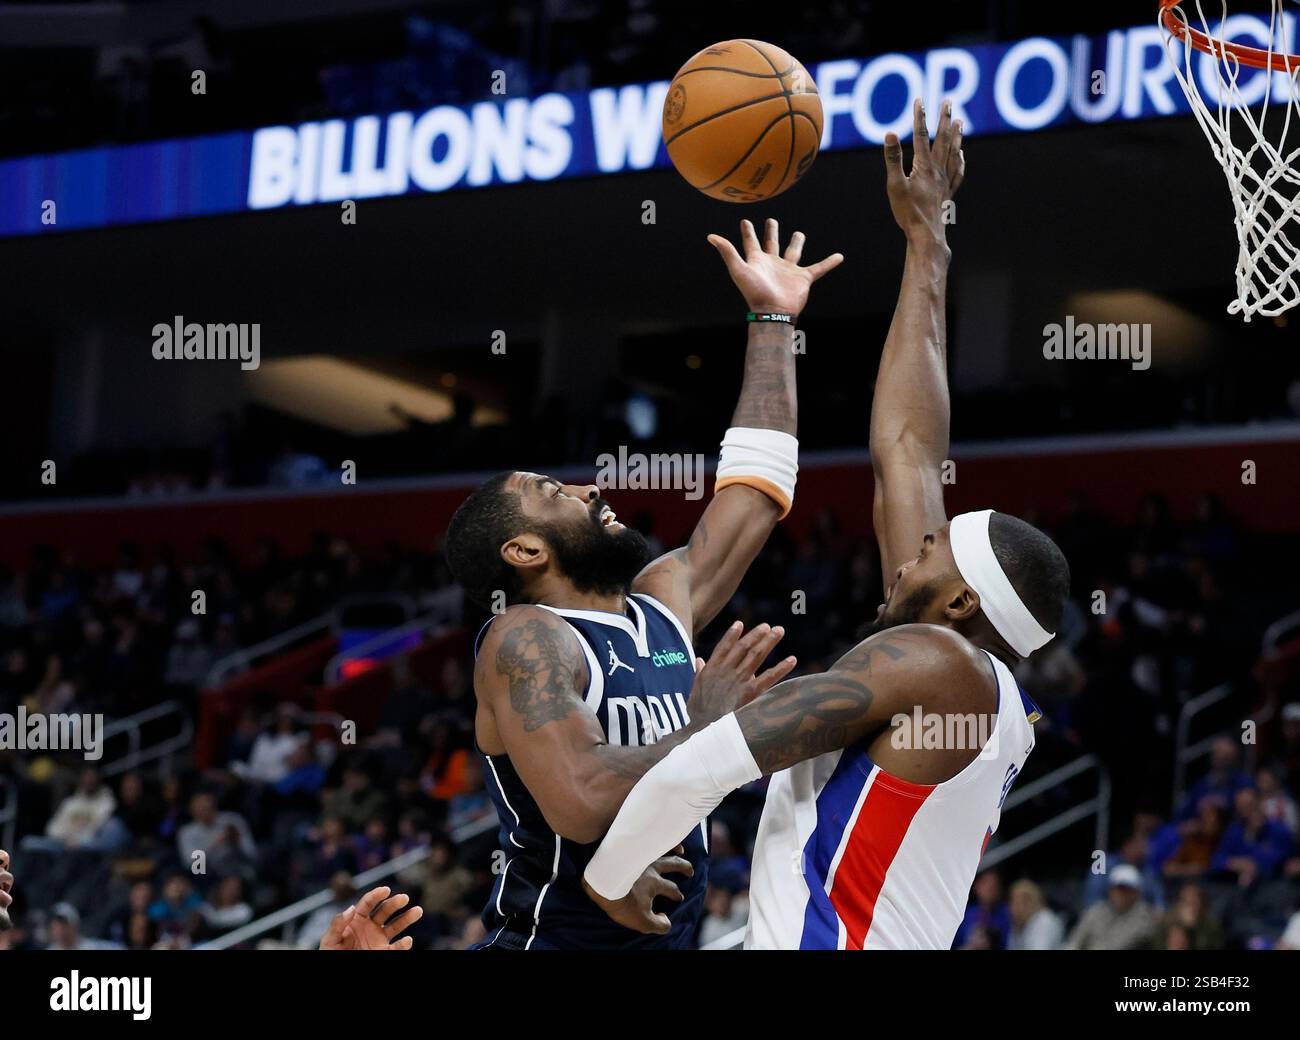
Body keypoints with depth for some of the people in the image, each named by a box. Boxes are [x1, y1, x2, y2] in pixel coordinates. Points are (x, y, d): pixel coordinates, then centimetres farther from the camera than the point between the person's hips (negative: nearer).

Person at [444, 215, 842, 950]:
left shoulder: (664, 603, 12)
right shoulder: (525, 641, -11)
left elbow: (756, 486, 20)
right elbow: (581, 802, -26)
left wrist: (773, 318, 22)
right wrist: (708, 728, -17)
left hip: (668, 936, 8)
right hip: (552, 937, -8)